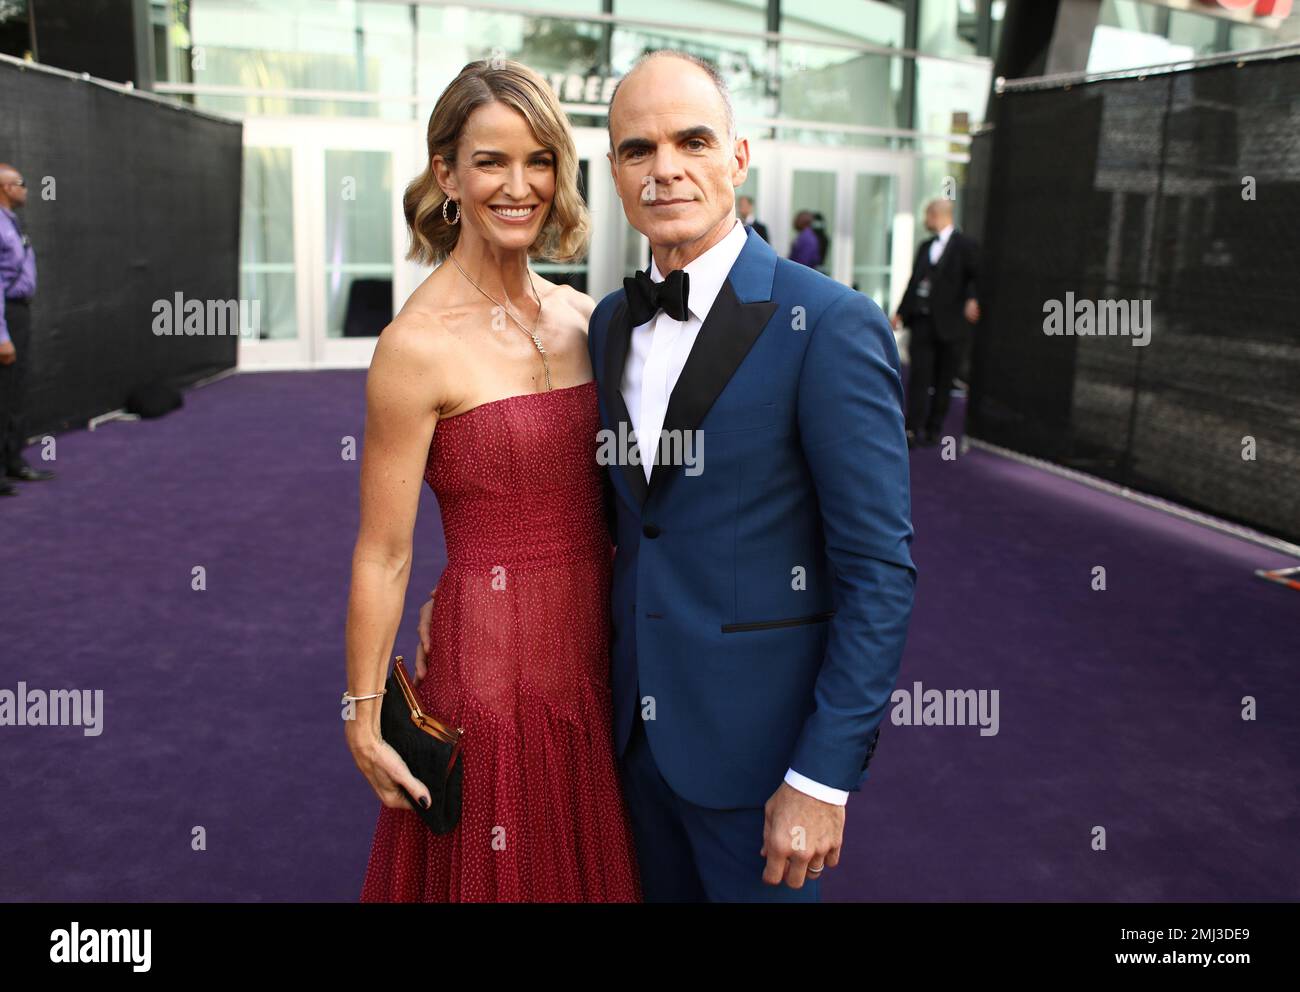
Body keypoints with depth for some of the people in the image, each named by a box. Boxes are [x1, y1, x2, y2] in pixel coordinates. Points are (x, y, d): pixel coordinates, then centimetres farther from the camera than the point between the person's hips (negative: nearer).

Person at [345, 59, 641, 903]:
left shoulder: (583, 316, 2)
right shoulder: (418, 343, -15)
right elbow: (383, 557, -12)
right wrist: (365, 717, -7)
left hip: (599, 655, 6)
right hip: (490, 665, -6)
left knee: (591, 868, 23)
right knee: (496, 873, 14)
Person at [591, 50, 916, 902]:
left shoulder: (831, 326, -17)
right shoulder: (612, 322, 5)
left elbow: (880, 570, -17)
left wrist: (825, 779, -17)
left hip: (756, 735, -6)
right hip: (639, 721, 6)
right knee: (663, 889, 23)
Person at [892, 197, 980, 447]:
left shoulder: (964, 245, -3)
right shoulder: (925, 246, 15)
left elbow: (974, 277, -5)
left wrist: (972, 300, -24)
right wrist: (901, 312, 13)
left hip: (950, 324, -4)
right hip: (923, 321, 5)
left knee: (943, 381, 5)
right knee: (919, 377, -2)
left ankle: (934, 429, 15)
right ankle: (913, 430, -3)